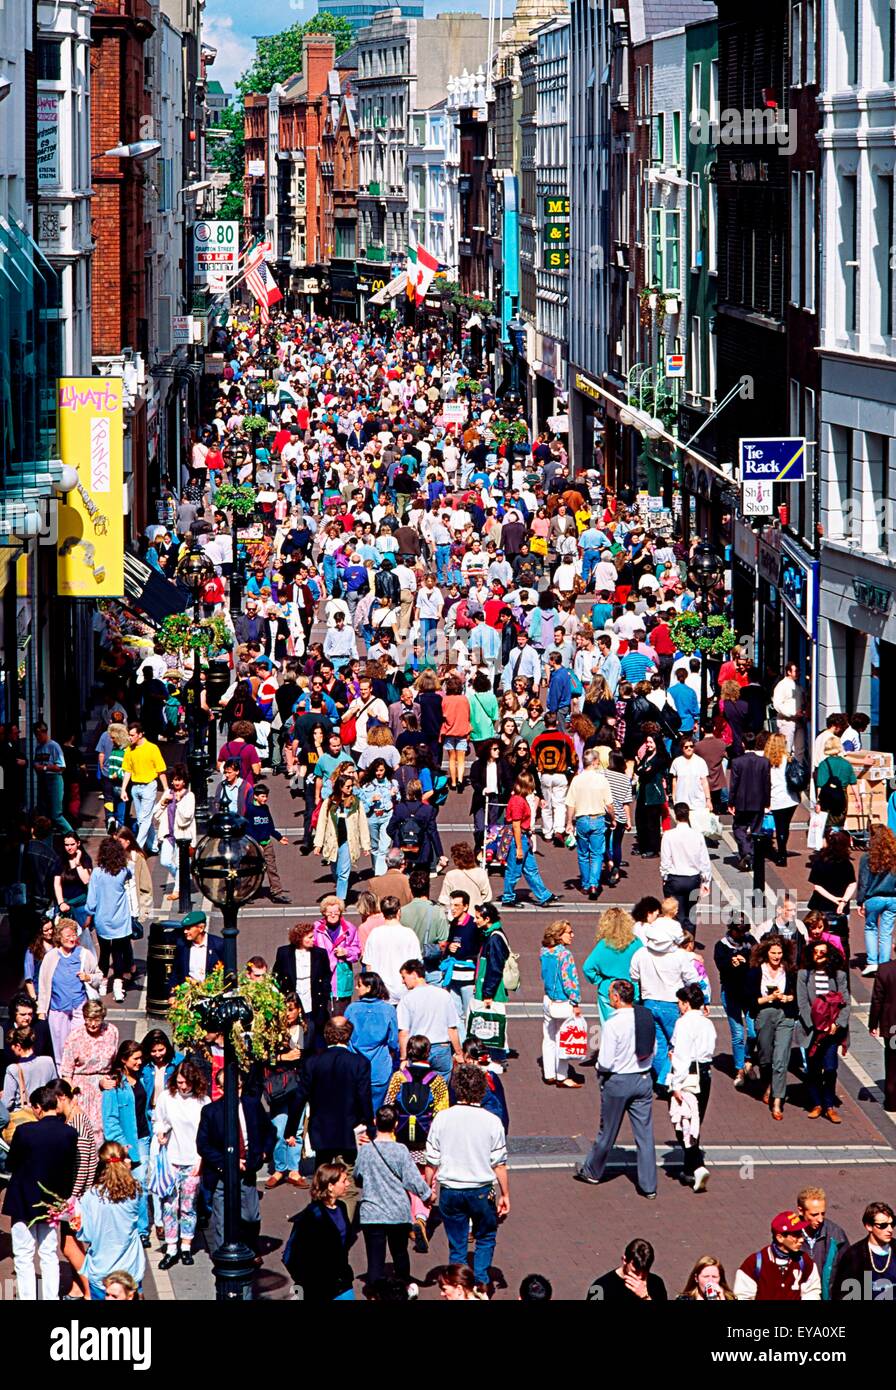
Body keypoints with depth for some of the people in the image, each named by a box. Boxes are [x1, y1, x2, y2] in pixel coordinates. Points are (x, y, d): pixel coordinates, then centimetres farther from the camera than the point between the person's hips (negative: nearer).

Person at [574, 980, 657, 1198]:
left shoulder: (612, 1025, -21)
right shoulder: (646, 1018, -3)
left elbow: (606, 1062, -20)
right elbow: (653, 1050, 8)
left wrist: (599, 1063, 1)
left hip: (617, 1081, -5)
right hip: (643, 1079, 5)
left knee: (607, 1131, 14)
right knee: (645, 1134, 7)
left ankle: (592, 1171, 34)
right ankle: (648, 1186, 9)